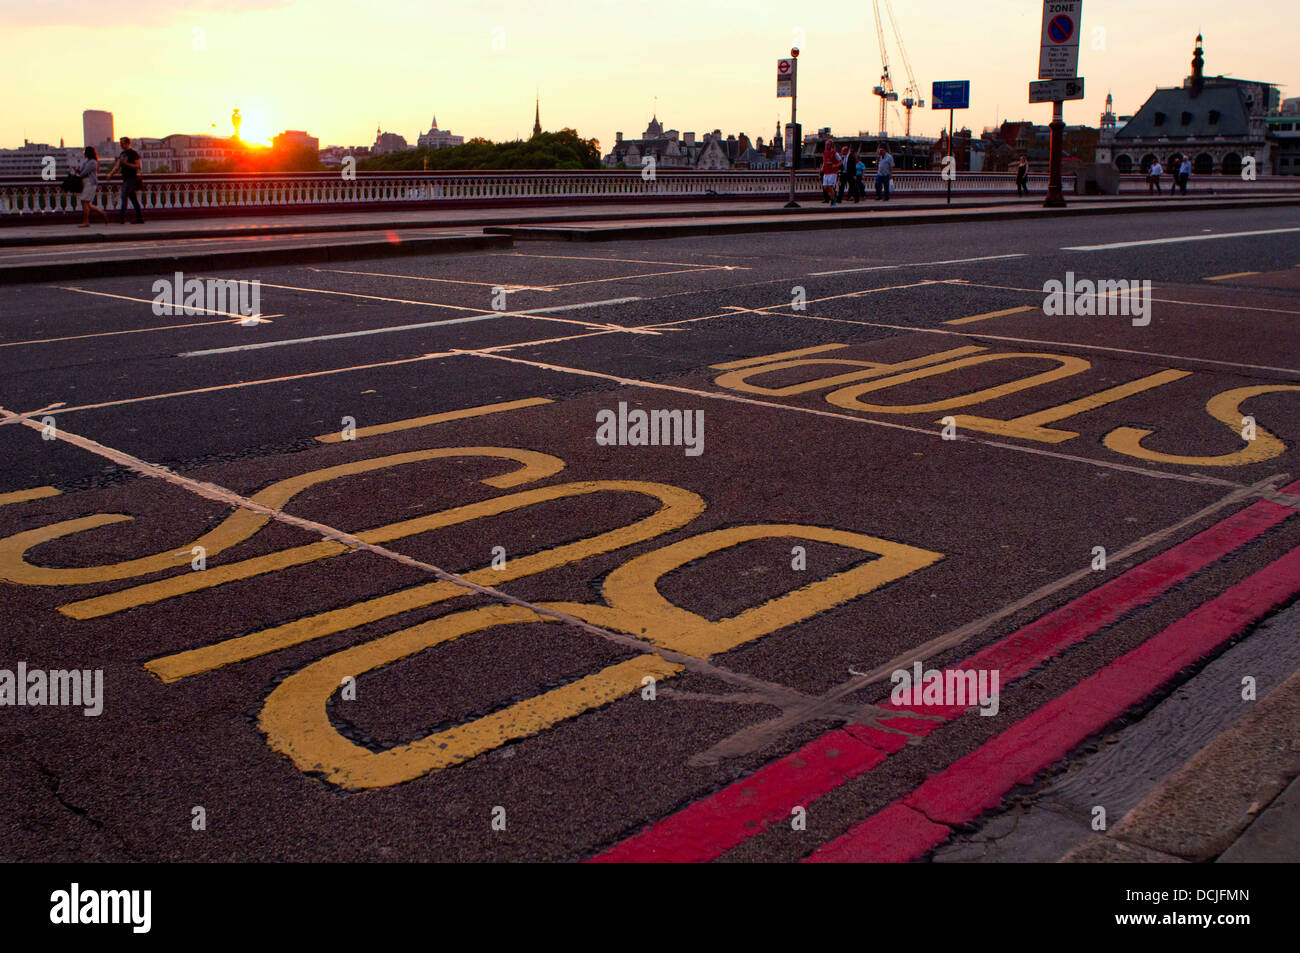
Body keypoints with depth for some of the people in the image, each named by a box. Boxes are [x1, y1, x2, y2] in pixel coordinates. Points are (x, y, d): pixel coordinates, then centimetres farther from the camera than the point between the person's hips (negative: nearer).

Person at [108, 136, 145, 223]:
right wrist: (111, 173, -5)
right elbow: (117, 165, 10)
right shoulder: (122, 154, 16)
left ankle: (123, 217, -18)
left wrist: (126, 163, -20)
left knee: (124, 195, -16)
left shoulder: (133, 153, -8)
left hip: (132, 178, -8)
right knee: (133, 199, 9)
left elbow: (138, 166, -13)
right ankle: (140, 218, 12)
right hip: (125, 179, 8)